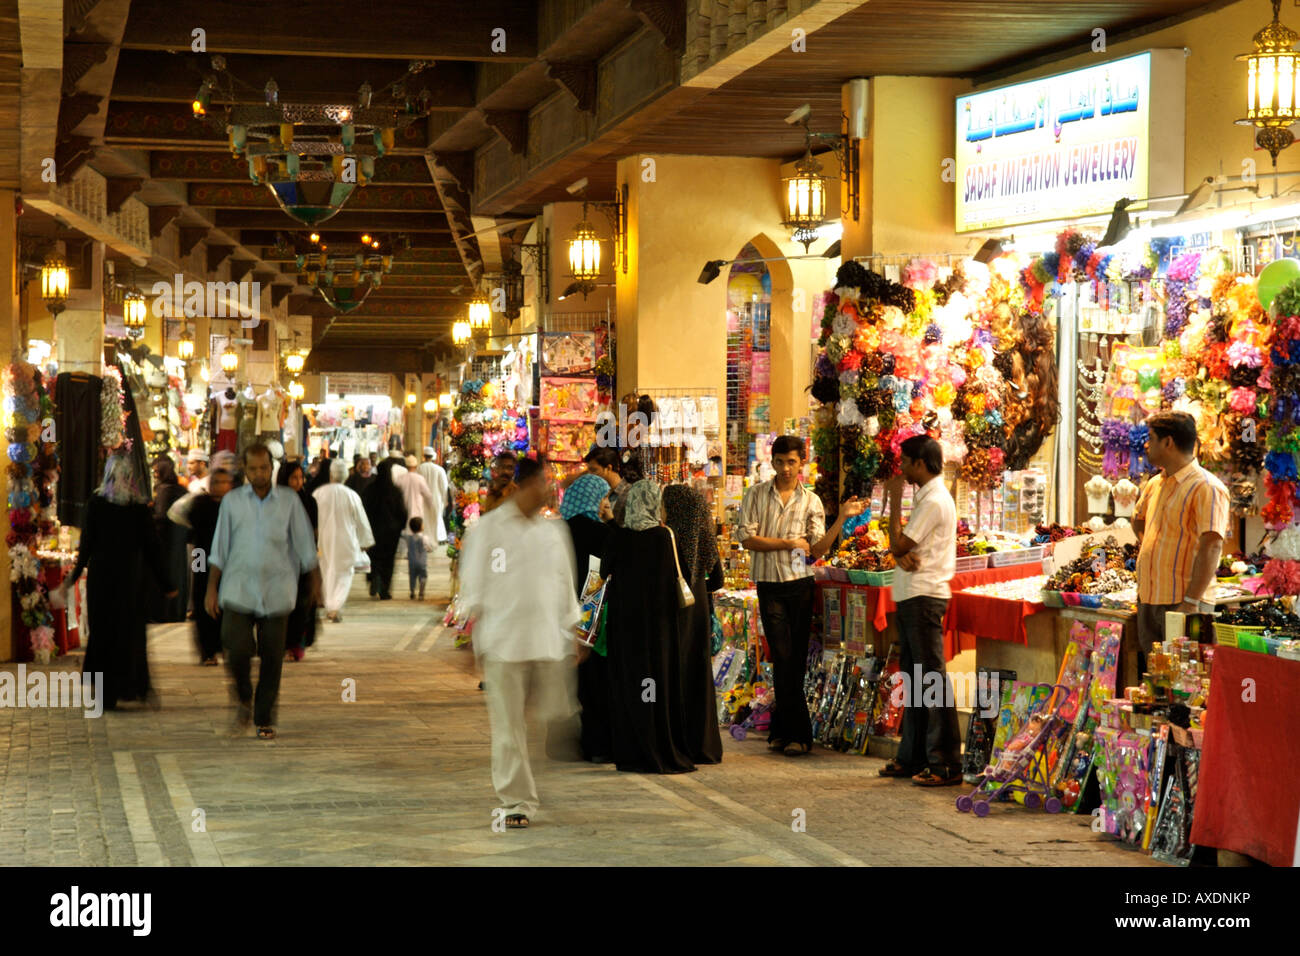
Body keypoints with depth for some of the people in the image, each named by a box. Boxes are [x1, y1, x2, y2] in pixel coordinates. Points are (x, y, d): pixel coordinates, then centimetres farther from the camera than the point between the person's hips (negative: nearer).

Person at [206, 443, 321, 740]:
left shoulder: (289, 501, 3)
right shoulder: (231, 501, 5)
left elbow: (305, 545, 6)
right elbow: (219, 549, 8)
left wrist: (316, 583, 2)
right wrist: (211, 589, 5)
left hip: (276, 592, 0)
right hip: (238, 590, 0)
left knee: (272, 657, 1)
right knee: (237, 651, -13)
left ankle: (265, 719, 15)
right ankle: (245, 701, 15)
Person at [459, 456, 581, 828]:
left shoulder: (553, 530, 13)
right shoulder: (488, 529, 1)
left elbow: (566, 584, 20)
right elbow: (473, 585, 2)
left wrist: (573, 631, 16)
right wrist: (475, 636, -4)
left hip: (550, 641, 3)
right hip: (503, 641, -3)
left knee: (554, 719, 0)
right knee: (508, 725, -2)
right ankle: (516, 801, 5)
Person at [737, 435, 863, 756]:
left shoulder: (811, 501, 6)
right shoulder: (757, 494, 4)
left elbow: (817, 549, -1)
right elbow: (747, 538, -4)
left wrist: (842, 518, -11)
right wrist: (787, 543, -9)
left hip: (800, 585, 2)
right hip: (769, 585, -2)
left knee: (795, 660, 4)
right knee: (783, 659, -6)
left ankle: (781, 729, 15)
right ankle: (797, 734, 0)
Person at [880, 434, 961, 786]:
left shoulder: (934, 502, -15)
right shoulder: (927, 497, 17)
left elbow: (898, 545, -16)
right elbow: (900, 548, 13)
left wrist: (895, 499, -7)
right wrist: (902, 556, -11)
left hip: (924, 597, -11)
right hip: (911, 597, 11)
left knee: (932, 679, -10)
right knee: (913, 677, 15)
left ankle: (946, 764, -9)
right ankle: (913, 757, 22)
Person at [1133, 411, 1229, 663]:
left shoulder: (1207, 488, -13)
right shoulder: (1155, 484, 14)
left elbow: (1211, 547, -21)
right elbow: (1139, 519, 35)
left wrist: (1191, 602, -25)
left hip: (1181, 603, -8)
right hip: (1148, 599, 8)